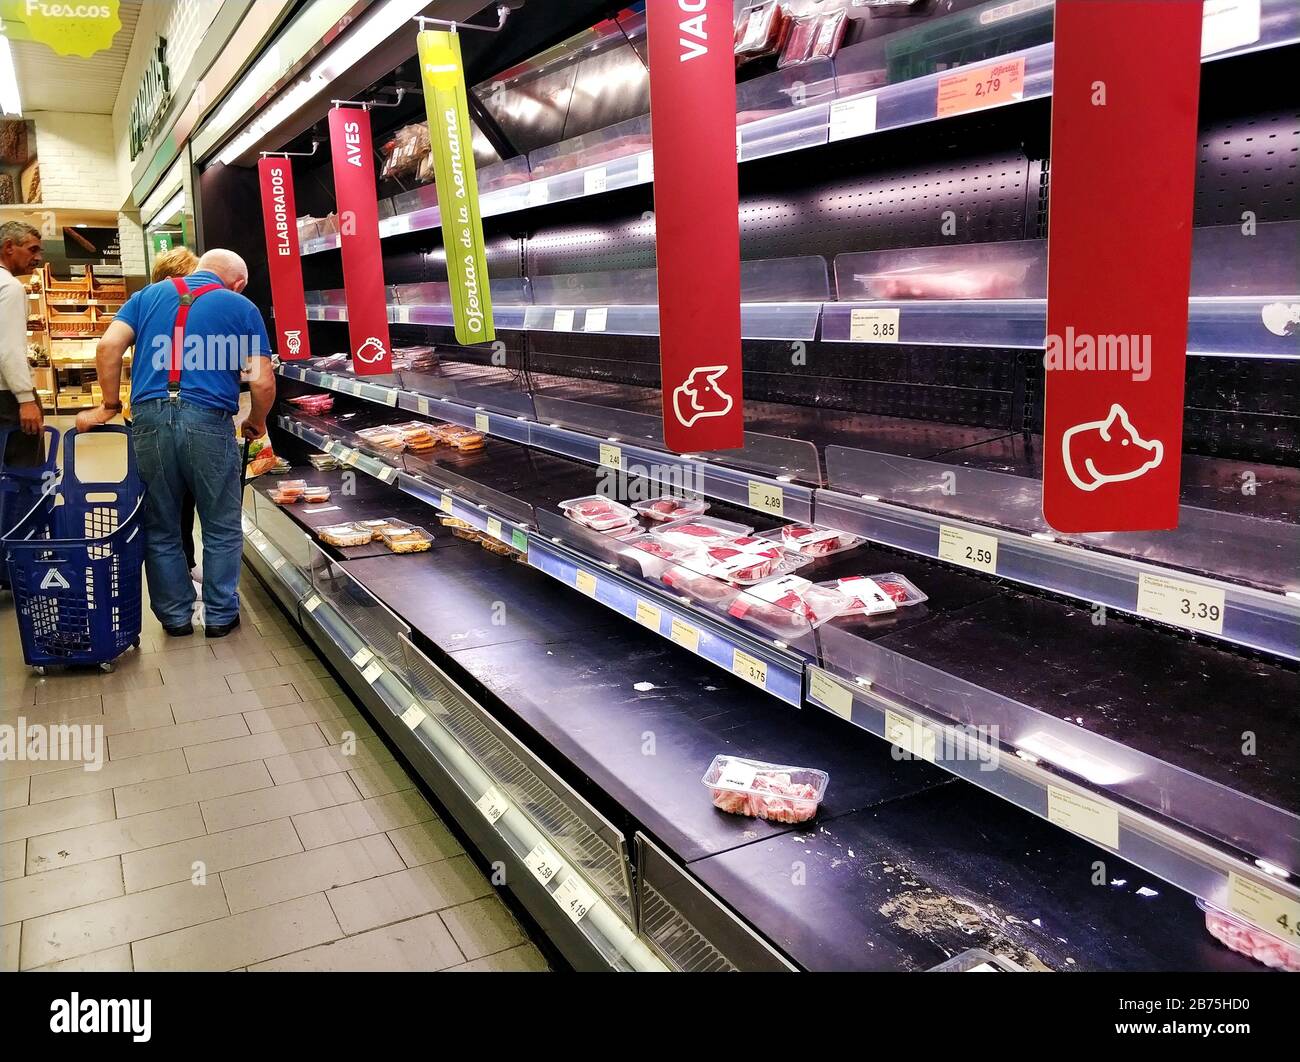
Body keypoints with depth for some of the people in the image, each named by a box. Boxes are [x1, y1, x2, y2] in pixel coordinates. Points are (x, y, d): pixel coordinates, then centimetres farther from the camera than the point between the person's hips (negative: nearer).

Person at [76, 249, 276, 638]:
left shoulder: (149, 295, 16)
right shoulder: (240, 307, 7)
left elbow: (109, 346, 3)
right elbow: (262, 381, -2)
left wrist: (110, 406, 11)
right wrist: (256, 423, 15)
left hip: (149, 419, 3)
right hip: (208, 421, -3)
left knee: (161, 530, 15)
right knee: (221, 529, 12)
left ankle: (175, 617, 24)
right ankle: (220, 616, 19)